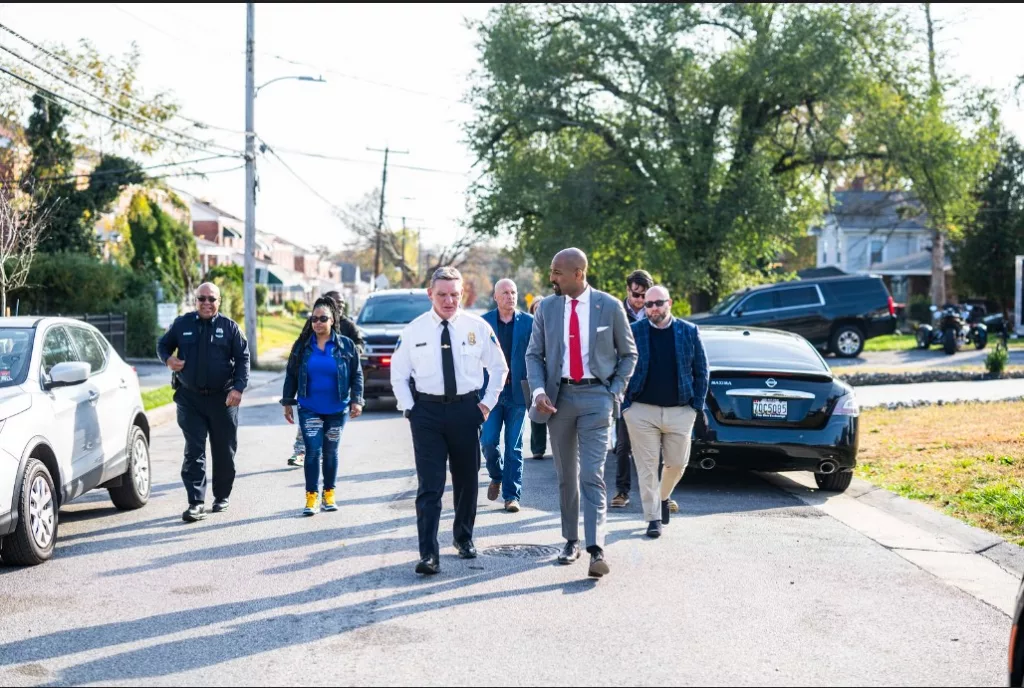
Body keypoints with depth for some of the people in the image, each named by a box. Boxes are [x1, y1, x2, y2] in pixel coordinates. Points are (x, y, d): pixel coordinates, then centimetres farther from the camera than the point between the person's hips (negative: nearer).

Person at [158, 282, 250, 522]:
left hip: (222, 399, 0)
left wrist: (238, 387, -13)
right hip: (189, 398, 0)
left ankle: (222, 497, 24)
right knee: (194, 451, -6)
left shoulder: (229, 327, 2)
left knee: (224, 452, 7)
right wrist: (168, 359, -6)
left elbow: (243, 358, 0)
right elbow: (163, 345, 17)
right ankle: (196, 503, -7)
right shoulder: (182, 324, 6)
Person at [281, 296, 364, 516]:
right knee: (313, 451, -7)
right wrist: (287, 402, 8)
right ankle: (312, 497, -2)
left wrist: (356, 400, -7)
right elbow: (291, 375, 8)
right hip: (309, 409, 0)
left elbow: (356, 375, 1)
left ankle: (329, 494, 23)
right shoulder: (302, 346, 0)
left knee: (331, 452, 11)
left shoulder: (346, 345, -3)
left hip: (337, 409, 0)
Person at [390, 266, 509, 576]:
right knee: (430, 485, -8)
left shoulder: (477, 327, -1)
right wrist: (409, 409, -1)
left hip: (466, 409, 2)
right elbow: (398, 374, 8)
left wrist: (487, 403, 3)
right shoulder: (413, 331, -2)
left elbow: (499, 368, 10)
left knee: (467, 480, 15)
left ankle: (464, 538, 35)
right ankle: (428, 554, -7)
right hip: (427, 412, -2)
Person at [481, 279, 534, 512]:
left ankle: (512, 495, 11)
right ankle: (497, 476, 26)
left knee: (514, 447, 3)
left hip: (517, 391, 0)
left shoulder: (528, 322, 2)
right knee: (488, 441, -3)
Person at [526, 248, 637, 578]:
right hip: (558, 396, 3)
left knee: (592, 475, -12)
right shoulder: (547, 308, 4)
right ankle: (571, 540, 23)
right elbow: (534, 353, 7)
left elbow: (628, 353, 8)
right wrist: (539, 390, -8)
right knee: (566, 475, 12)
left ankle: (596, 549, -16)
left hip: (595, 396, -3)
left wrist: (615, 391, -1)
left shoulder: (610, 306, -3)